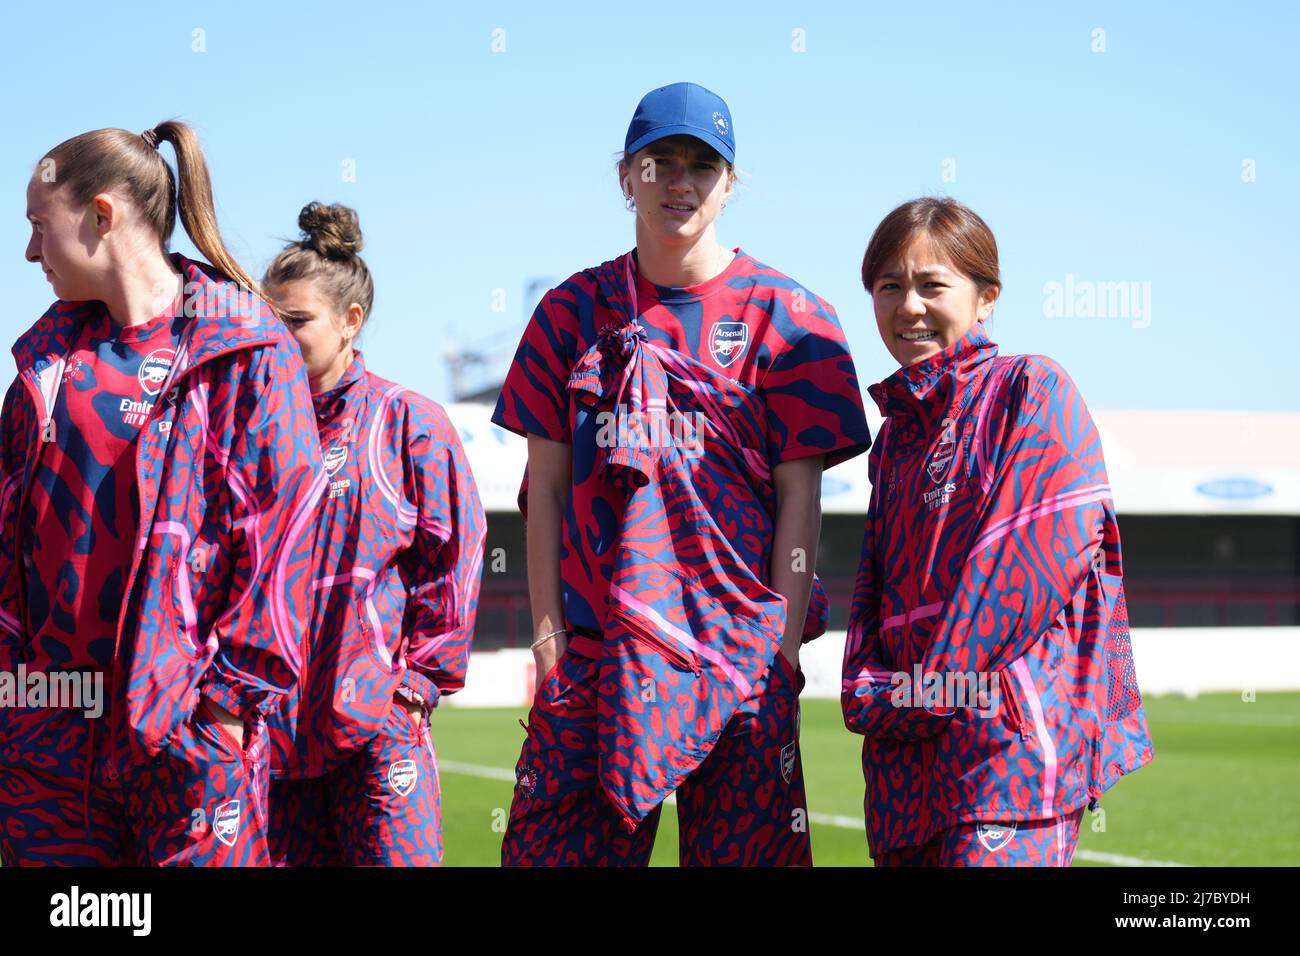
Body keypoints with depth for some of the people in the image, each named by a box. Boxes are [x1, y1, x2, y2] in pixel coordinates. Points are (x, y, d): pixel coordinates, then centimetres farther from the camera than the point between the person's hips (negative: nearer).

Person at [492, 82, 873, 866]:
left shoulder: (785, 315, 3)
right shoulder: (575, 311, 11)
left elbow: (799, 496, 0)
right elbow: (546, 485, 9)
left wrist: (781, 644, -7)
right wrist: (548, 632, 1)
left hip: (739, 649, -2)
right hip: (594, 648, 2)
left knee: (743, 845, -1)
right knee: (550, 845, -2)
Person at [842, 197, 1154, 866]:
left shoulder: (1032, 390, 1)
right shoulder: (895, 434, 23)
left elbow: (1049, 547, -11)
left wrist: (933, 685, -12)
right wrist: (867, 688, -1)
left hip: (1013, 728, -7)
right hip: (907, 740, 7)